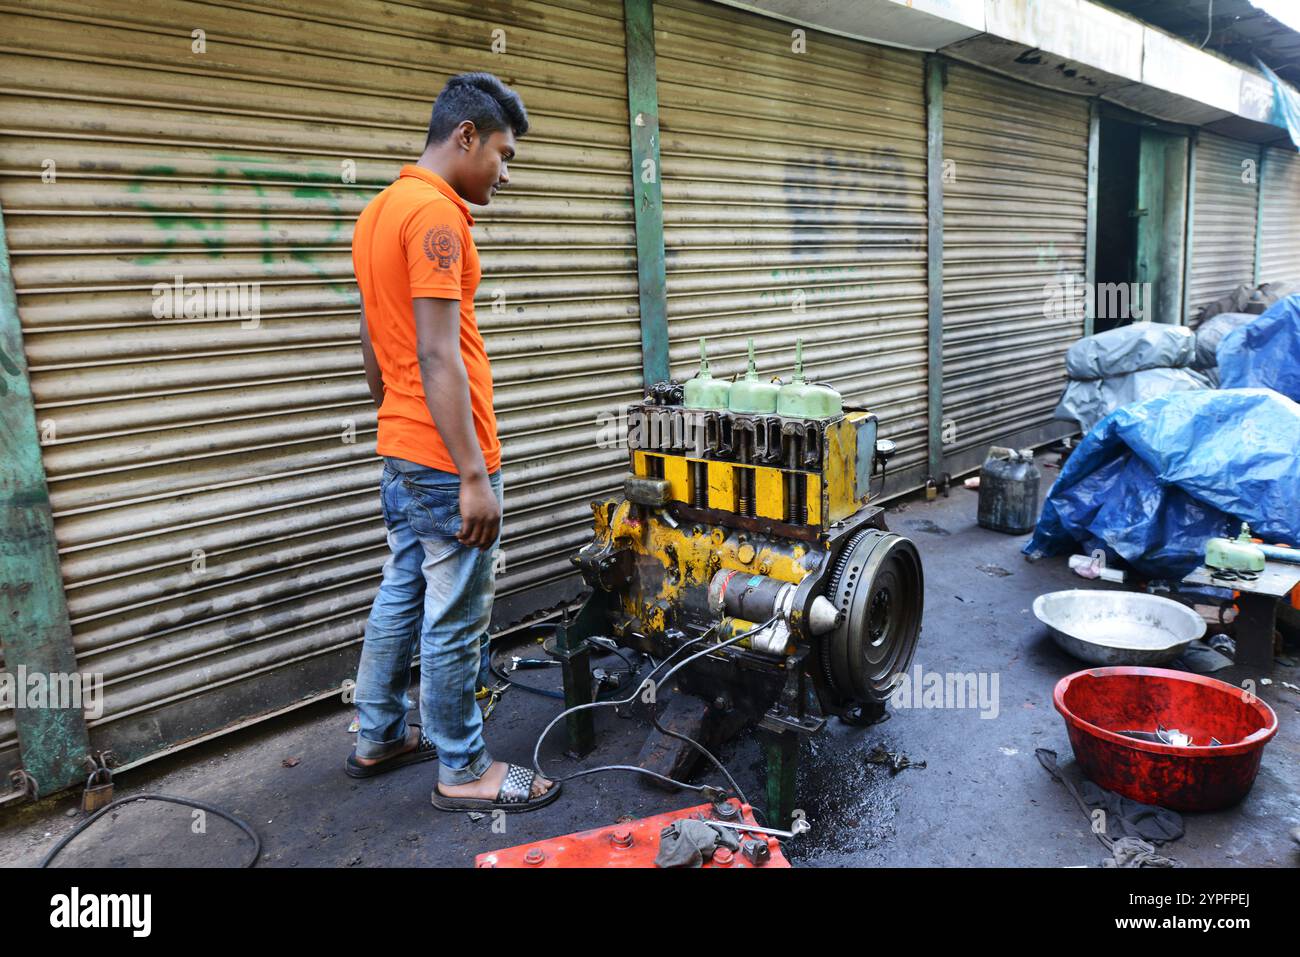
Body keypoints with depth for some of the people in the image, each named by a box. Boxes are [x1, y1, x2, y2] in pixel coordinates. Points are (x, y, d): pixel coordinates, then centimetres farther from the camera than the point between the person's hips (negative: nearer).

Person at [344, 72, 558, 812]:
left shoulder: (380, 210, 14)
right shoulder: (435, 212, -16)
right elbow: (438, 357, -23)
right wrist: (474, 476, -23)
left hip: (400, 452, 10)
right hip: (444, 460, -10)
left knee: (401, 597, 19)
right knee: (455, 619, 2)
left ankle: (379, 738, 34)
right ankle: (463, 772, 17)